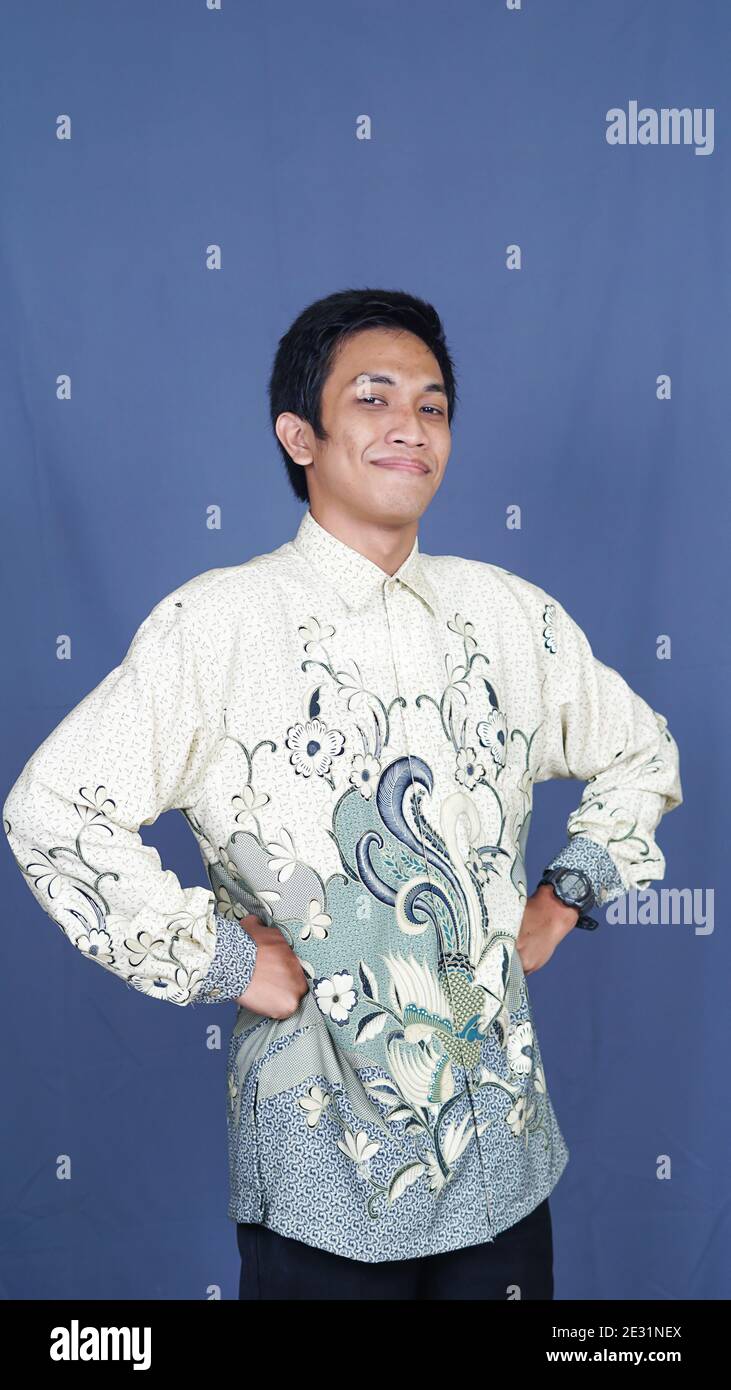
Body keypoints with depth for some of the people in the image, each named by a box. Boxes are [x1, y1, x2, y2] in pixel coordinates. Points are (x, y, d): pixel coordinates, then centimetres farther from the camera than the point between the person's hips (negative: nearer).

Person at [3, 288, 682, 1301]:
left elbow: (640, 756, 18)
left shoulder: (510, 614, 3)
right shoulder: (217, 624, -11)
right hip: (326, 1141, -4)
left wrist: (562, 902, 7)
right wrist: (223, 964, -14)